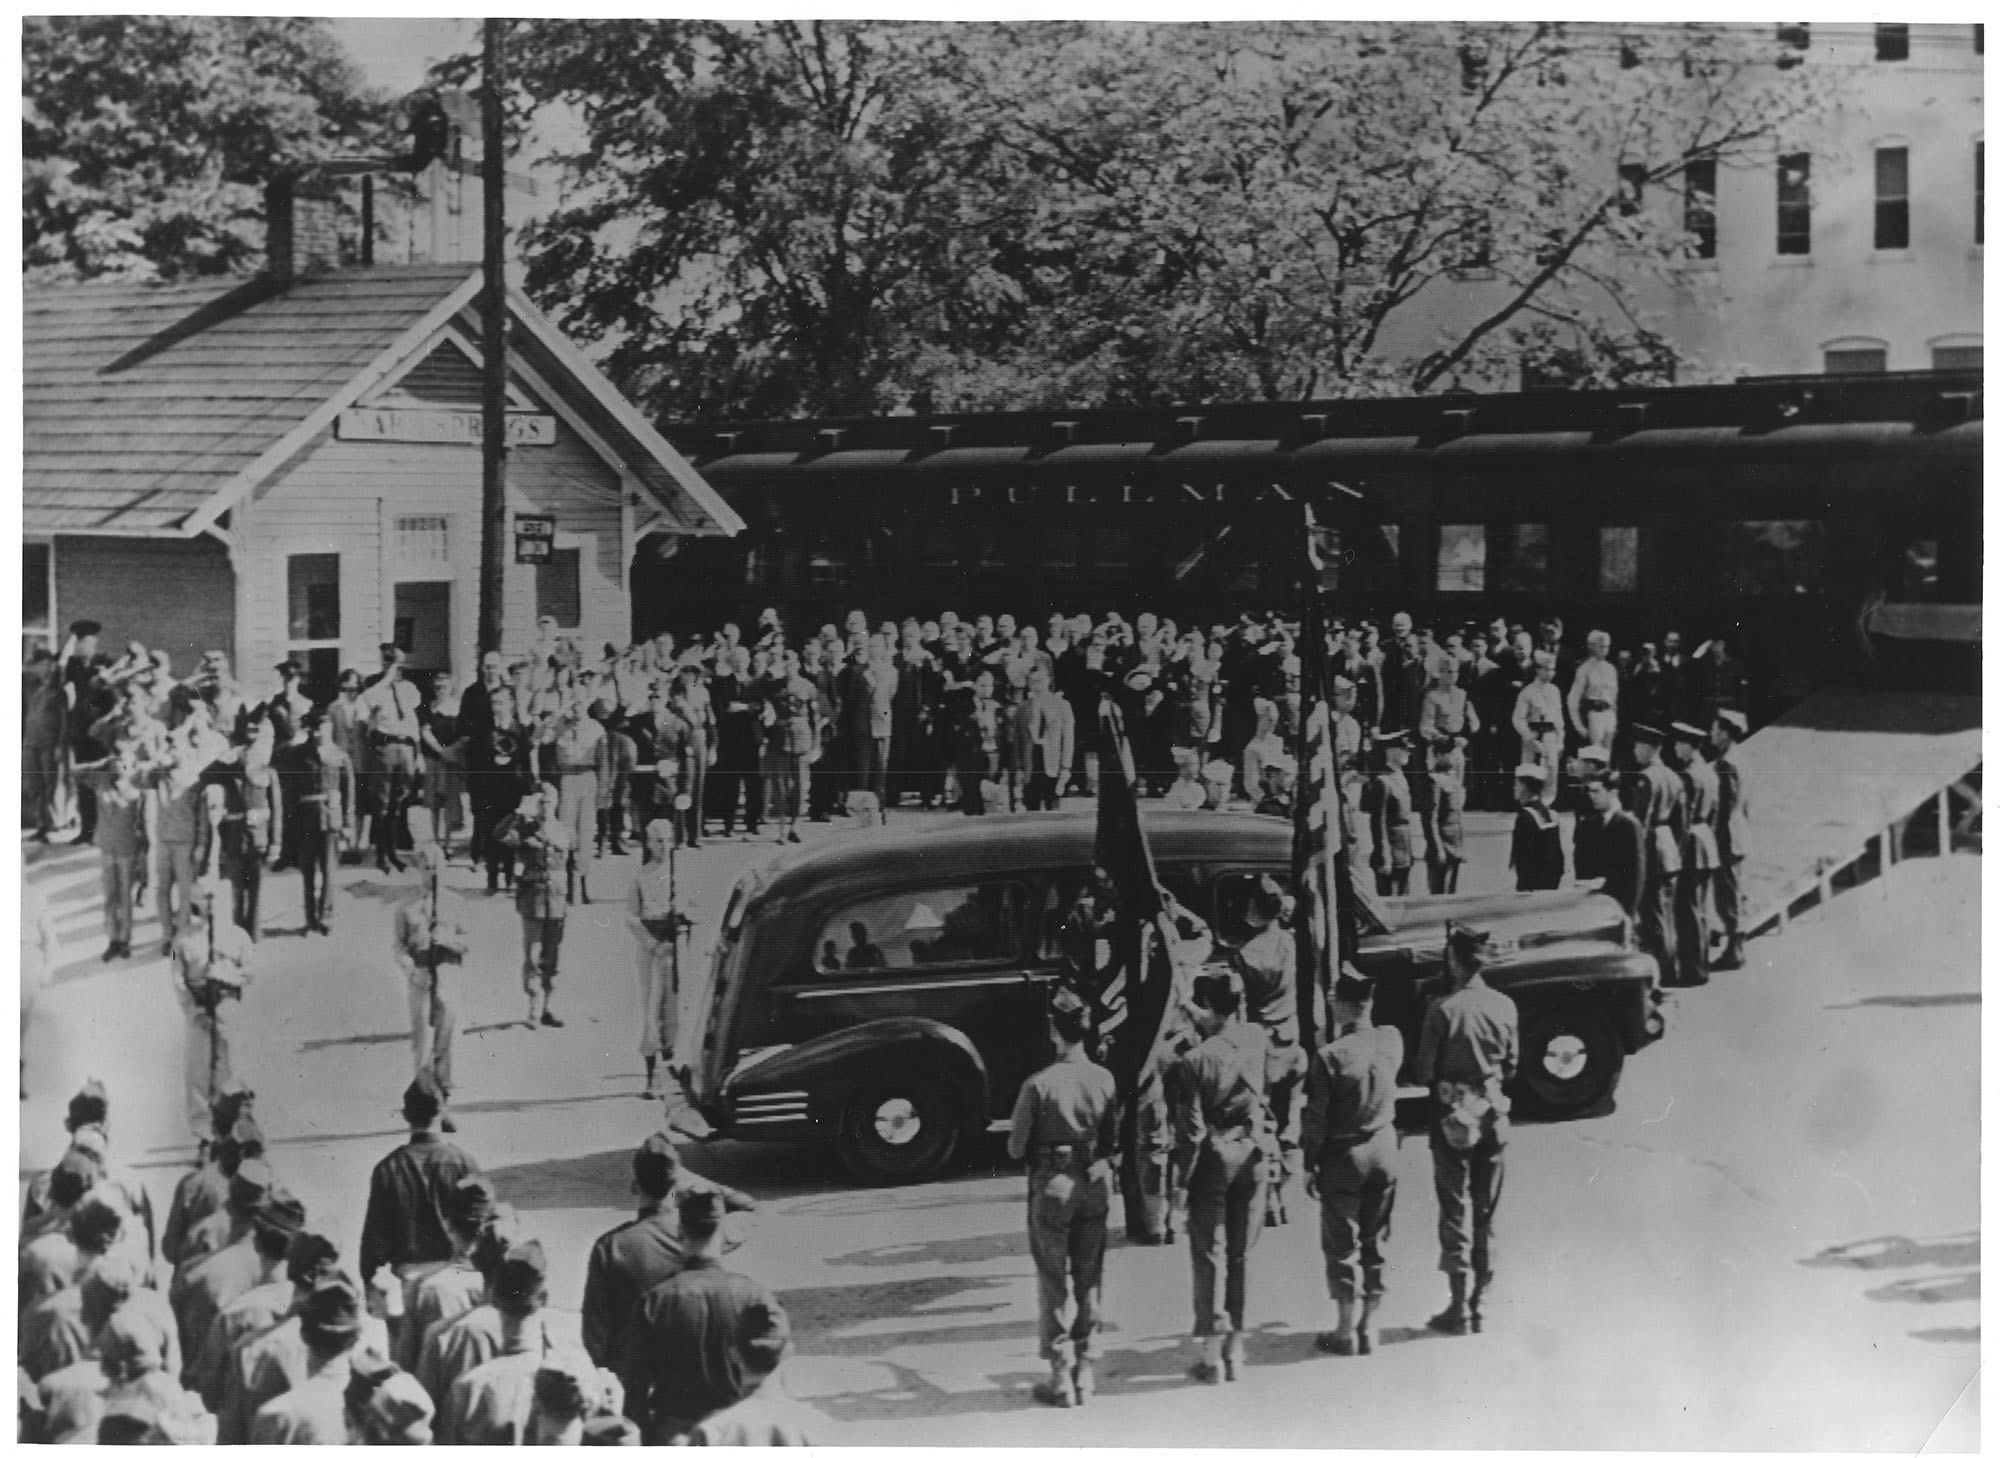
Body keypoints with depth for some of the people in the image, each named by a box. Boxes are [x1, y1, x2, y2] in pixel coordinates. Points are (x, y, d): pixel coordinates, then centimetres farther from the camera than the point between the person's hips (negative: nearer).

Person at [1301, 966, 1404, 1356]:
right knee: (1376, 1242, 14)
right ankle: (1368, 1327, 20)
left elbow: (1317, 1118, -14)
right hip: (1384, 1149, 4)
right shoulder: (1392, 1041, -7)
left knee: (1341, 1244, 7)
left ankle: (1346, 1331, 10)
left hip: (1343, 1156, -4)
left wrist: (1309, 1166, -3)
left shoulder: (1330, 1056, -19)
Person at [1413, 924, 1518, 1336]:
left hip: (1452, 1118, -4)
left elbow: (1424, 1071, -11)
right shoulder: (1505, 1007, -3)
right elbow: (1511, 1065, 5)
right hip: (1493, 1115, 4)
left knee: (1455, 1212, 4)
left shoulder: (1443, 1009, -16)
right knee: (1485, 1213, 13)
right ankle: (1480, 1305, 17)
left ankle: (1459, 1308, 4)